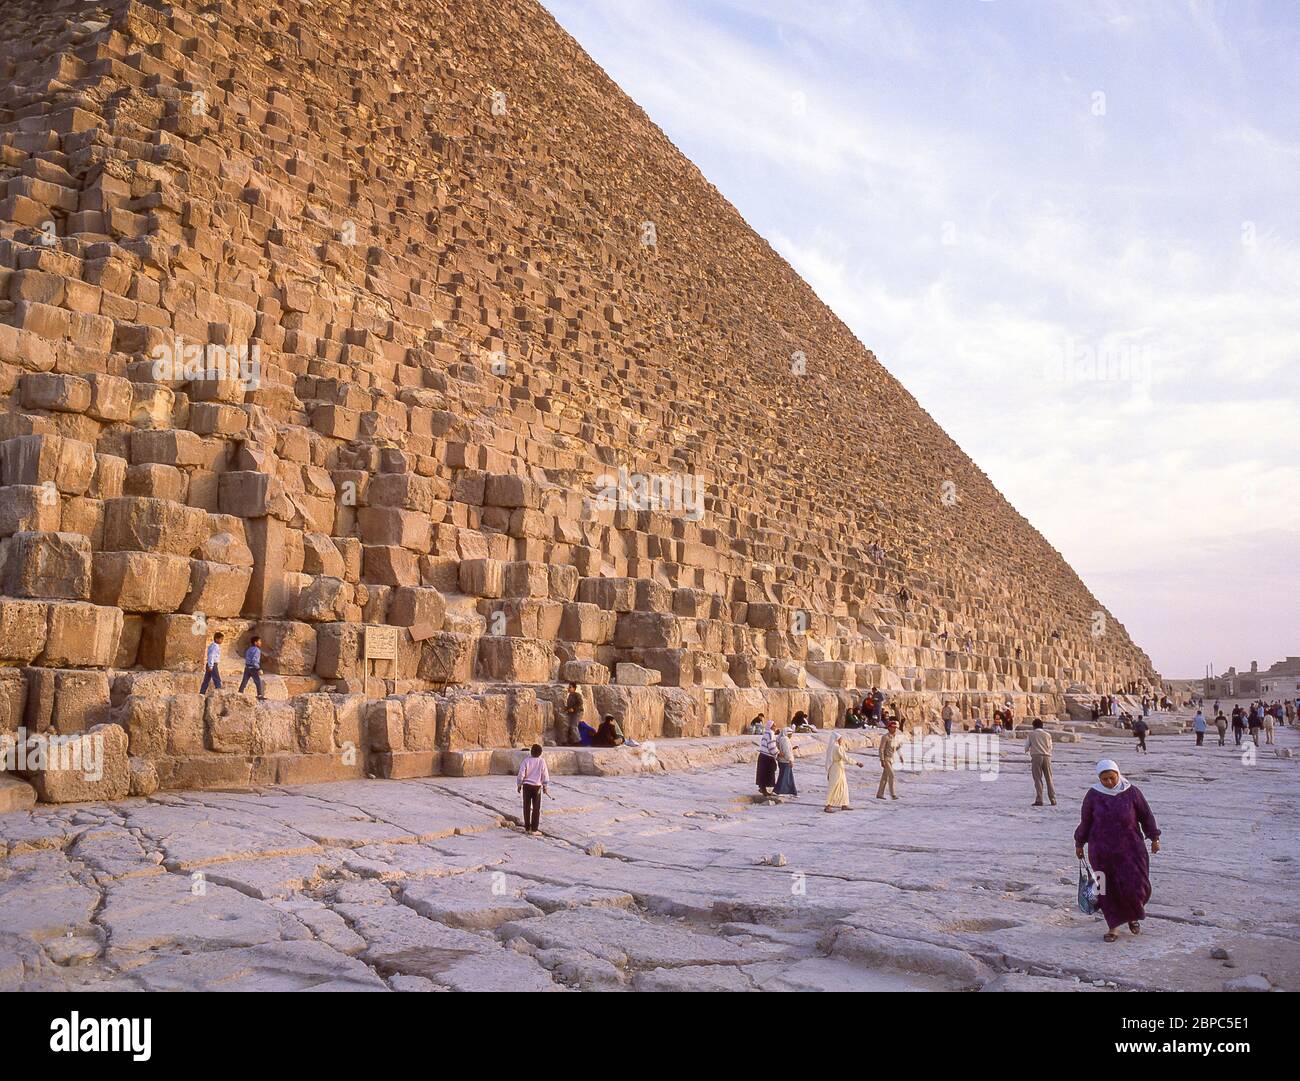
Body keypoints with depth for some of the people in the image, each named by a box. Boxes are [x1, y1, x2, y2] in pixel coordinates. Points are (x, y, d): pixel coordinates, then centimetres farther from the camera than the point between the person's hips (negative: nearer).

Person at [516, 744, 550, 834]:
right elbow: (545, 775, -1)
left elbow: (521, 774, -7)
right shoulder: (542, 761, -6)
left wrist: (519, 785, 6)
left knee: (527, 807, 9)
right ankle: (534, 829, 3)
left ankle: (527, 828, 13)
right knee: (536, 808, 5)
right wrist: (545, 786, 9)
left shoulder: (526, 761, -8)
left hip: (527, 786, 0)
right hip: (537, 786, 0)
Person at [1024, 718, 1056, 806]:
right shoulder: (1047, 734, 14)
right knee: (1049, 779, 9)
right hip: (1047, 757, 2)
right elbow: (1050, 747, 18)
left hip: (1036, 757, -2)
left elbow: (1026, 748, 9)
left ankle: (1039, 800, -10)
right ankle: (1053, 799, 7)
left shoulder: (1031, 733, 7)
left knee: (1038, 779, -2)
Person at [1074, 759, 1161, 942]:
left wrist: (1154, 838, 7)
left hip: (1130, 849, 0)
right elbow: (1085, 821, 5)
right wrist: (1079, 844, 11)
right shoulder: (1093, 795, -4)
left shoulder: (1132, 792, -5)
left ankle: (1133, 915, 27)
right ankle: (1112, 926, 19)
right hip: (1102, 850, 0)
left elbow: (1146, 815, 6)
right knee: (1108, 889, 3)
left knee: (1136, 885, -4)